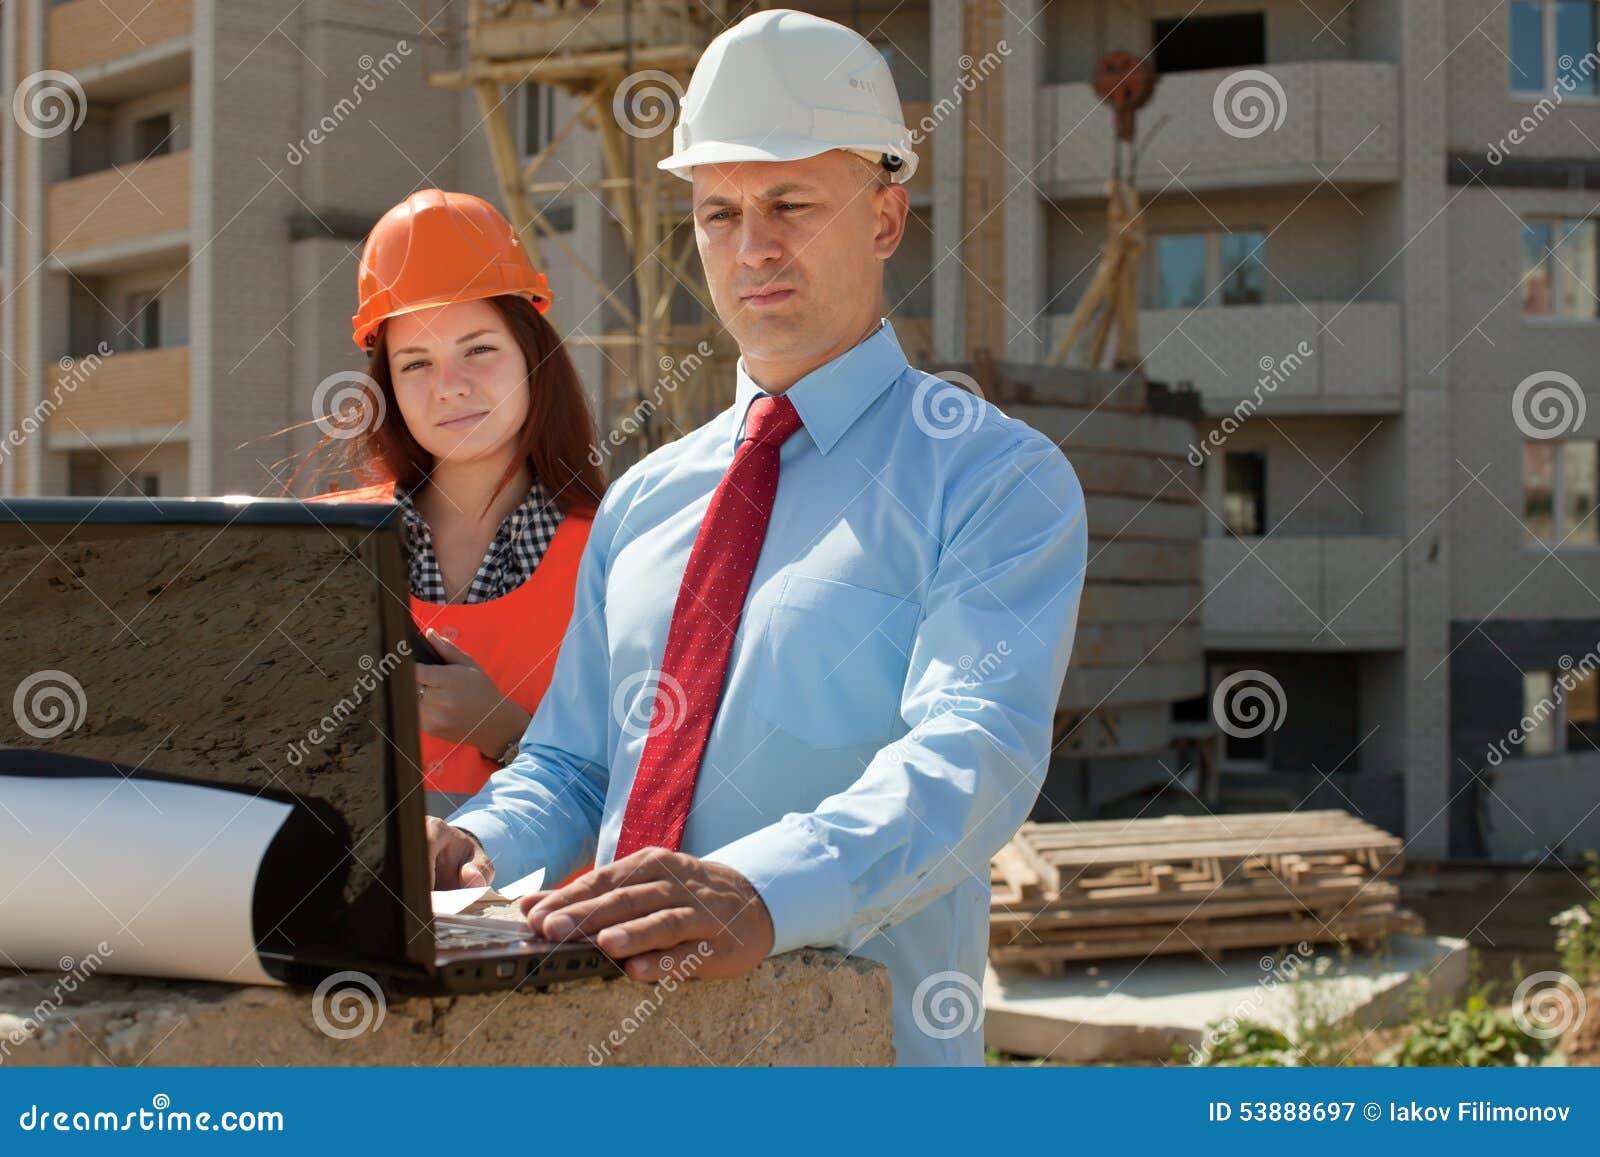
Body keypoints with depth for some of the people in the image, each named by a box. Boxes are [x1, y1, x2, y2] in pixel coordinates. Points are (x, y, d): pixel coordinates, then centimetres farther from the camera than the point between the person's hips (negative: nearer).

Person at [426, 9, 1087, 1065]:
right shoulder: (643, 502, 16)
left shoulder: (998, 480, -2)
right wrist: (476, 845, -4)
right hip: (611, 1036, 5)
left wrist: (761, 893, -35)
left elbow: (972, 752, -17)